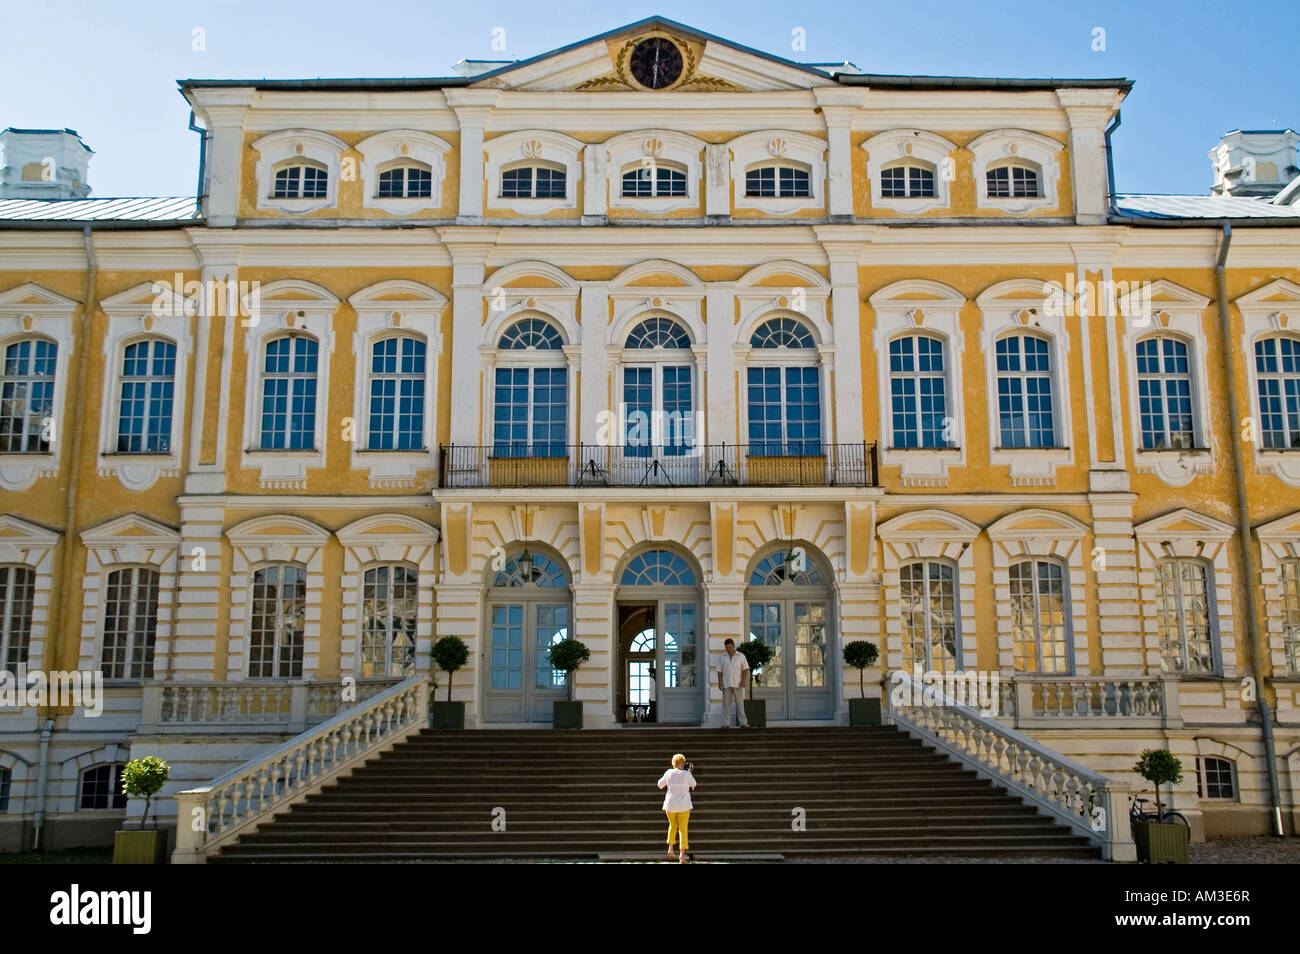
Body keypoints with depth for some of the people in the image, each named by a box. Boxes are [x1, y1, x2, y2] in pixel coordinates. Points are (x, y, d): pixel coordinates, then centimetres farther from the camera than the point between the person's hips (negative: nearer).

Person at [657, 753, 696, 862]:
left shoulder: (669, 773, -5)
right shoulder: (687, 774, -9)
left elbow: (660, 784, 10)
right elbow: (693, 785, 10)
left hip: (670, 805, 2)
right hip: (683, 805, -2)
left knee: (672, 825, 24)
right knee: (683, 829, 6)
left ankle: (670, 848, 16)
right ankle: (682, 853, -4)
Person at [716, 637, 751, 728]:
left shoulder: (741, 656, 6)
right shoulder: (722, 657, 11)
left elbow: (745, 669, 3)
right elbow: (720, 671, 10)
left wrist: (743, 680, -9)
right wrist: (719, 681, -3)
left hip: (737, 684, -1)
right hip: (726, 684, 1)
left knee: (740, 703, -2)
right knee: (726, 704, 0)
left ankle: (743, 723, 0)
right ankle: (726, 724, 1)